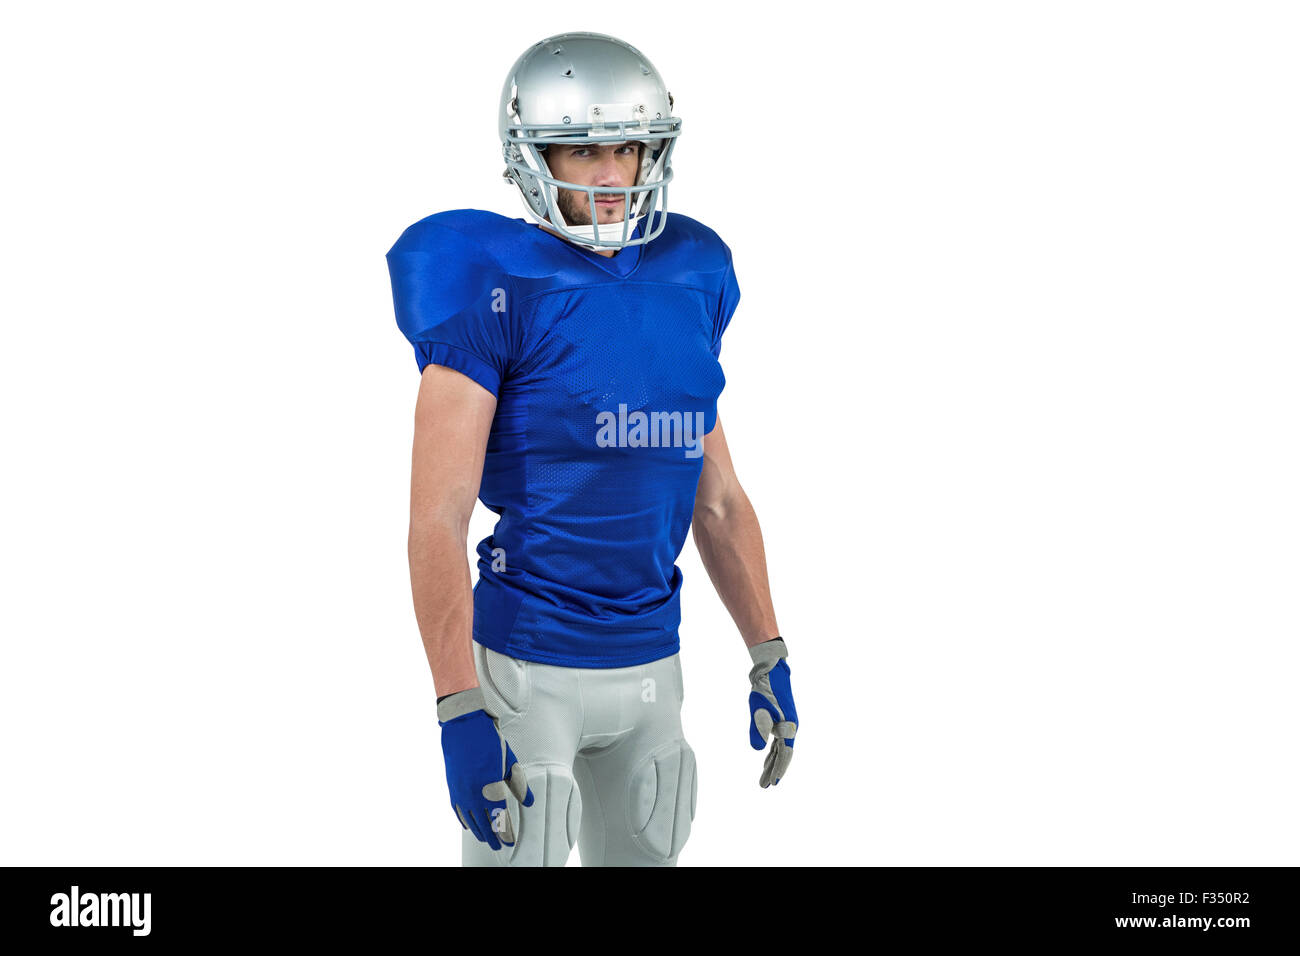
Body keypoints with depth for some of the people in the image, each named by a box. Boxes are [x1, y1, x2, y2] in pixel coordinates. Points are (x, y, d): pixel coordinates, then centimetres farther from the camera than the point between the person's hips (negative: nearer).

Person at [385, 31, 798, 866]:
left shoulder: (685, 289, 6)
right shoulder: (498, 296, -13)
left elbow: (717, 498, 14)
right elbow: (437, 520, -17)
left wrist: (770, 661, 12)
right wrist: (460, 716, -24)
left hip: (652, 664, 6)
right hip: (528, 668, -6)